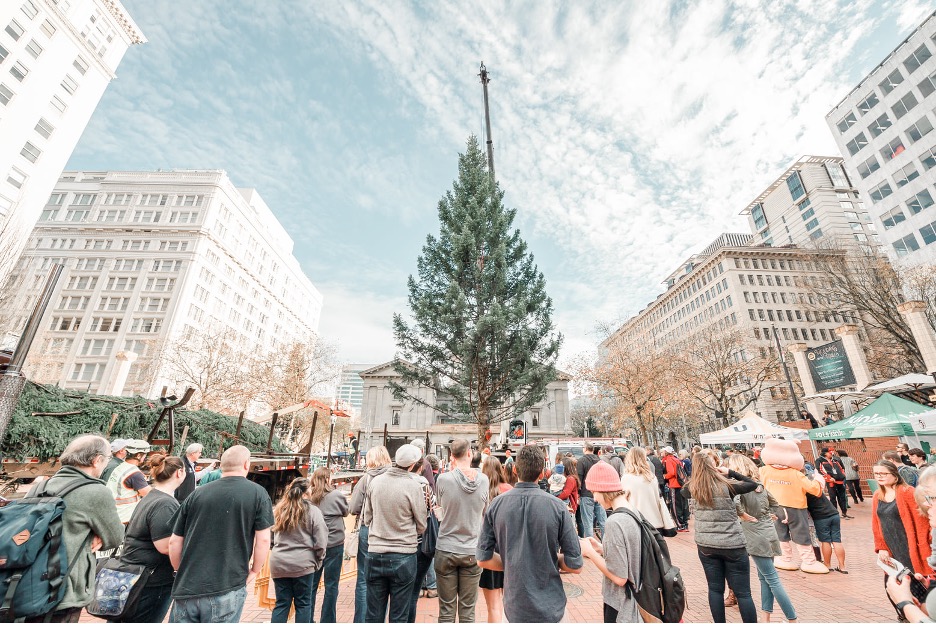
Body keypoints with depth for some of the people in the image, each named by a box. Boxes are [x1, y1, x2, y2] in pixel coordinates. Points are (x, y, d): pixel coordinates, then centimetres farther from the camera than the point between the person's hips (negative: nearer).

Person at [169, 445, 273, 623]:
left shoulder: (196, 494, 4)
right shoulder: (257, 493, -5)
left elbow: (174, 542, 7)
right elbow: (263, 540, -8)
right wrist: (254, 570, 8)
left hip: (187, 588, 3)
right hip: (226, 590, -3)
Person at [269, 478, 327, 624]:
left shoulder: (278, 509, 5)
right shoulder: (313, 510, -11)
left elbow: (273, 537, 16)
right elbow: (321, 541, -10)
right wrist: (318, 561, 5)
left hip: (278, 563, 5)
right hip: (302, 564, -4)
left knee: (281, 604, 14)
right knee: (303, 604, 10)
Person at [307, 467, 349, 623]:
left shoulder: (308, 496, -5)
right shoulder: (337, 495, -14)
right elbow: (345, 512, 1)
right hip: (334, 544, -4)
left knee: (312, 583, 18)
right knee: (331, 585, 10)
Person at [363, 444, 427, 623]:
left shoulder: (374, 482, -5)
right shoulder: (414, 486, -16)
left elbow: (367, 518, 4)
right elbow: (421, 525, -7)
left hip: (375, 554, 4)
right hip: (403, 557, -3)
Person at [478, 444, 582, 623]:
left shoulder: (496, 505, -11)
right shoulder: (557, 506, -16)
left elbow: (483, 559, -5)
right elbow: (575, 566, -11)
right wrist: (551, 560, 6)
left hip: (514, 606, 1)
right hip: (549, 607, -1)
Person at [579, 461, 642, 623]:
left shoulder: (614, 522, -27)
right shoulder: (634, 514, -2)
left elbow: (619, 577, -24)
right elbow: (626, 555, 9)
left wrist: (590, 552, -15)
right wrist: (601, 549, 4)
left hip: (619, 609, -7)